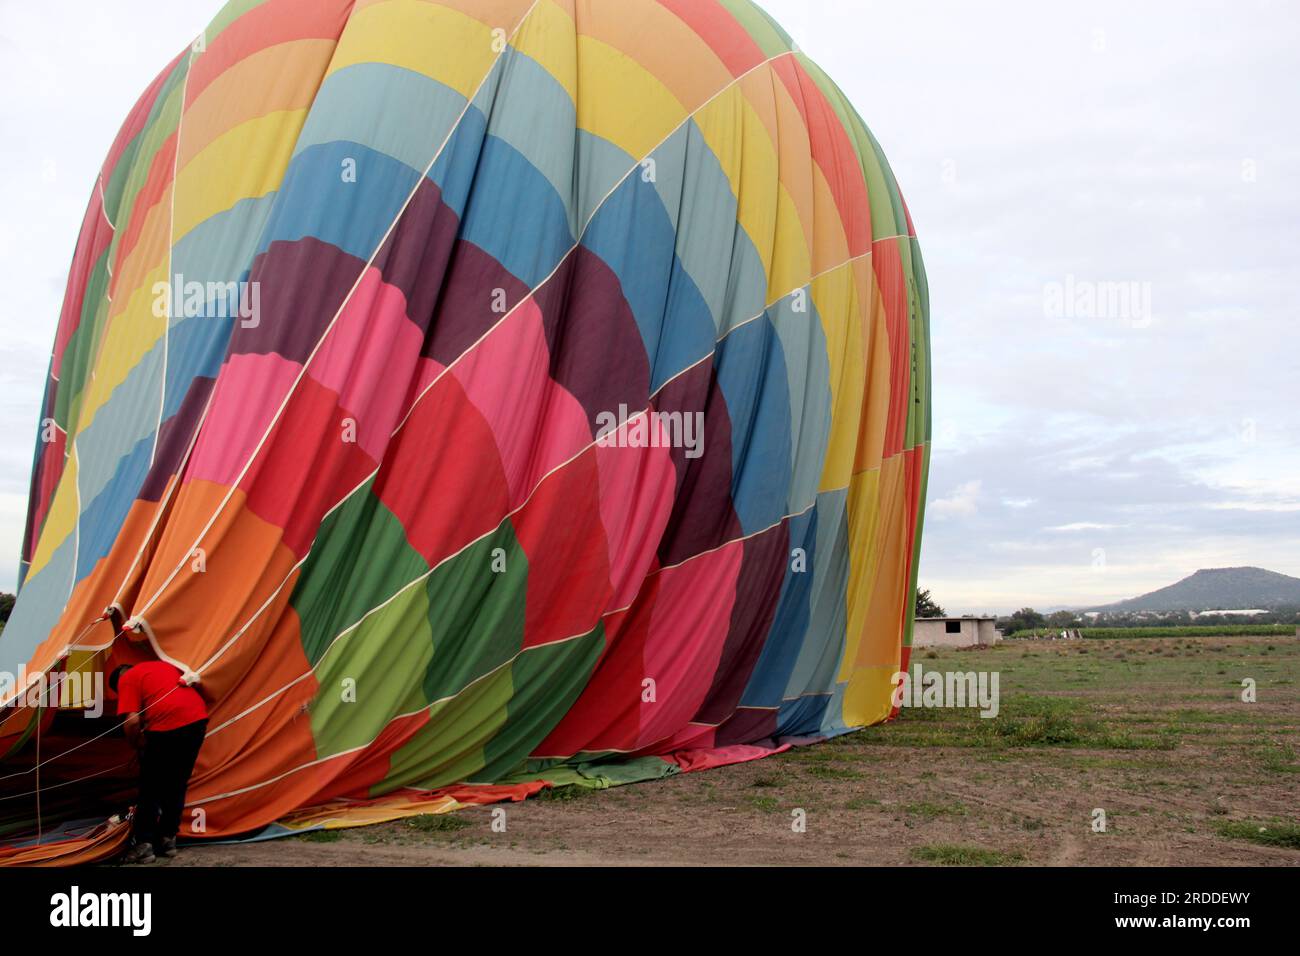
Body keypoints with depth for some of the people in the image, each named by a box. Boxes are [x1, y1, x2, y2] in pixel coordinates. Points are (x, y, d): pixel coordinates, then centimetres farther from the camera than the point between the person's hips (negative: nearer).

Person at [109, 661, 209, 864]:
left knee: (150, 788, 7)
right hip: (197, 719, 7)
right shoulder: (162, 665, 29)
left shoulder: (127, 679, 7)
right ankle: (168, 839, 25)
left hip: (166, 727, -7)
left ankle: (143, 845, 8)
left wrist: (138, 745, 13)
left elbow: (132, 721, -5)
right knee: (177, 785, 19)